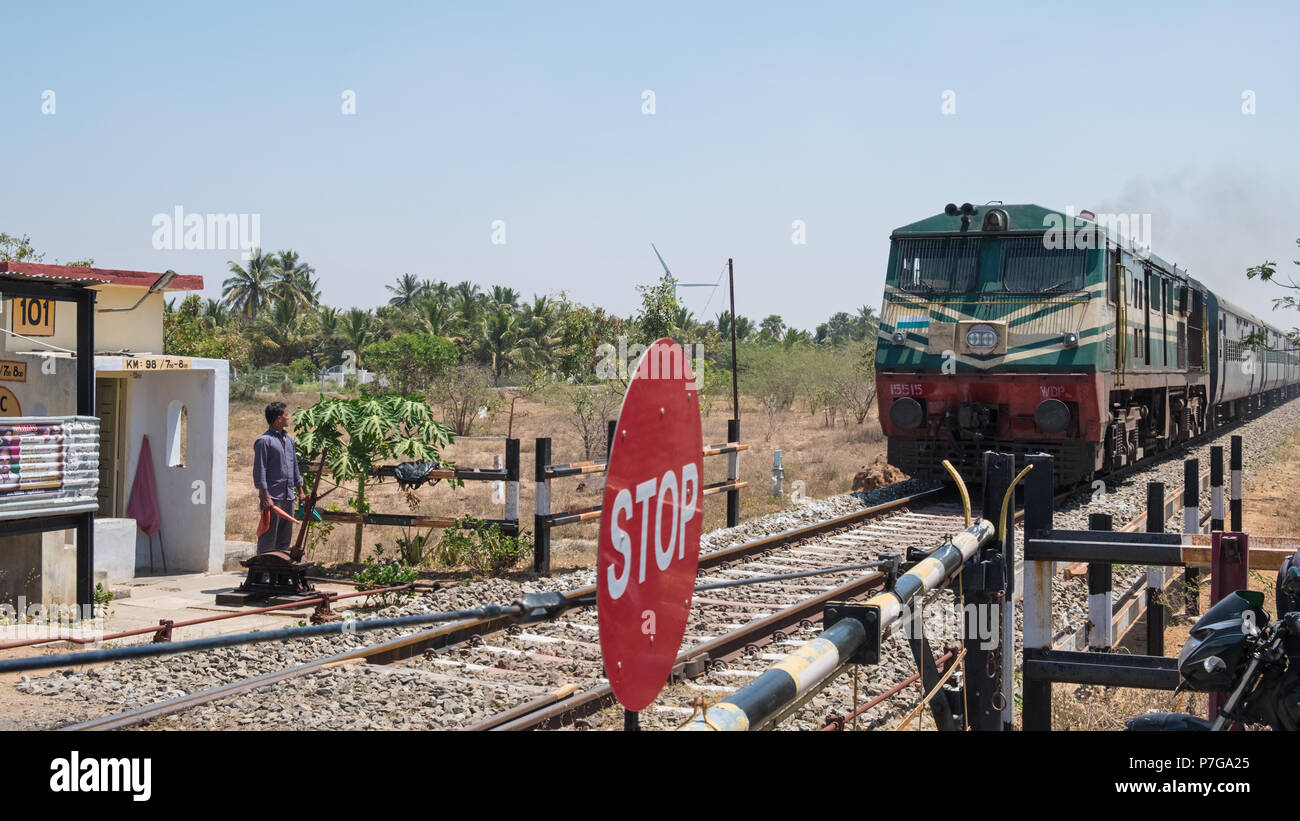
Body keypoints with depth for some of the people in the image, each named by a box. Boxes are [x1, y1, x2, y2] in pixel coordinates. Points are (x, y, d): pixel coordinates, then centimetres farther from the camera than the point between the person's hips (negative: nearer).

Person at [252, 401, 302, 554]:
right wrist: (266, 497, -18)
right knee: (268, 537, -5)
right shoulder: (264, 441, -9)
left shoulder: (289, 439, 15)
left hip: (288, 496, 8)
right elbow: (259, 471, -13)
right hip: (272, 496, -8)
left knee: (285, 537, 12)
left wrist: (299, 491, 20)